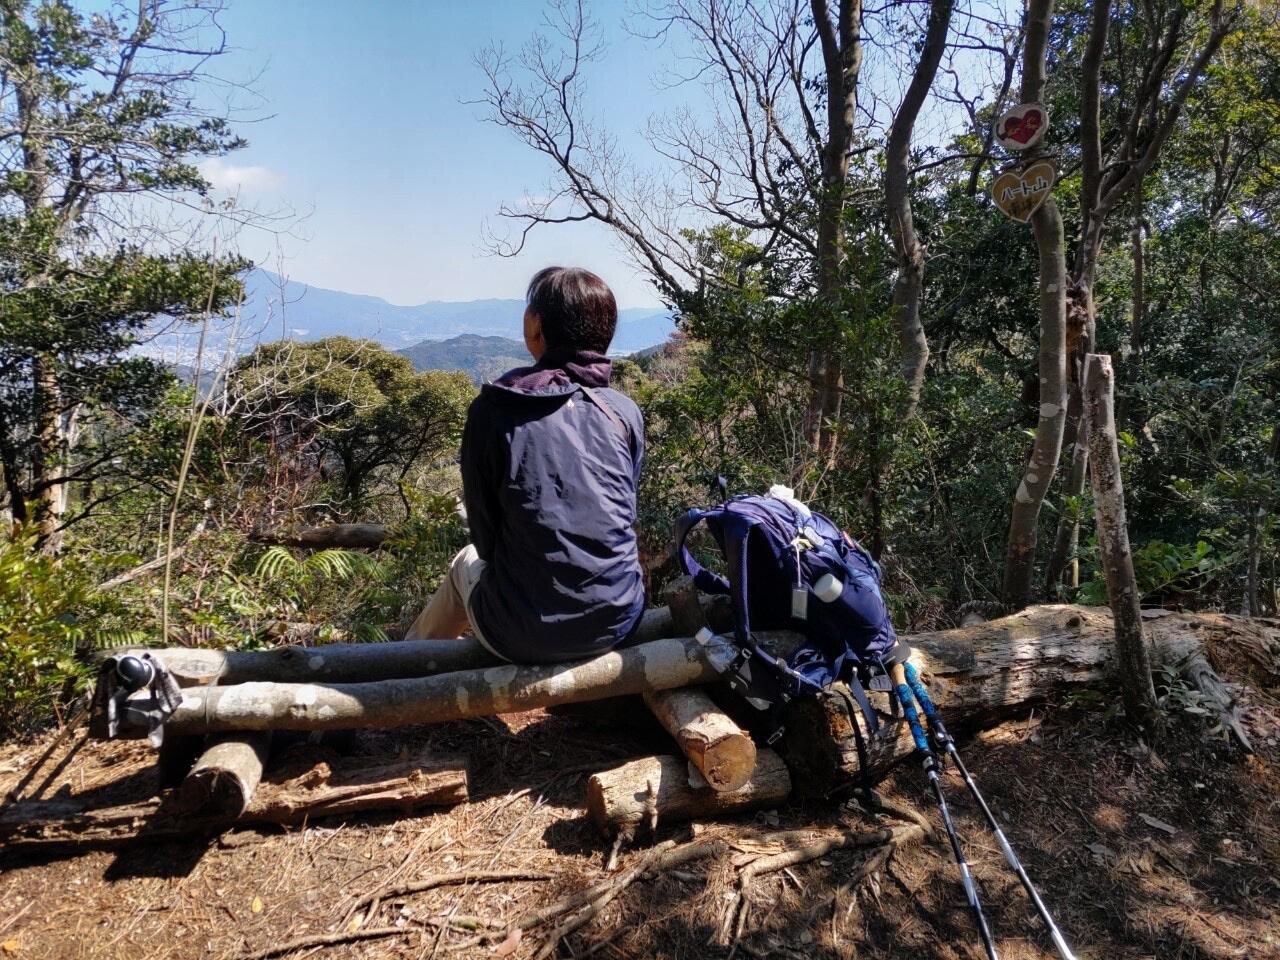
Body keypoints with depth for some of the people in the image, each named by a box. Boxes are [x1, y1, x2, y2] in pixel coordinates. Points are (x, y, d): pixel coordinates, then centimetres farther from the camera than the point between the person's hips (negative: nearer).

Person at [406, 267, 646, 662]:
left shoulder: (492, 408, -9)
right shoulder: (626, 413, -2)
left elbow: (484, 532, -1)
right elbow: (622, 517, 8)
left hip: (521, 635, -2)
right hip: (617, 621, 3)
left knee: (467, 563, 31)